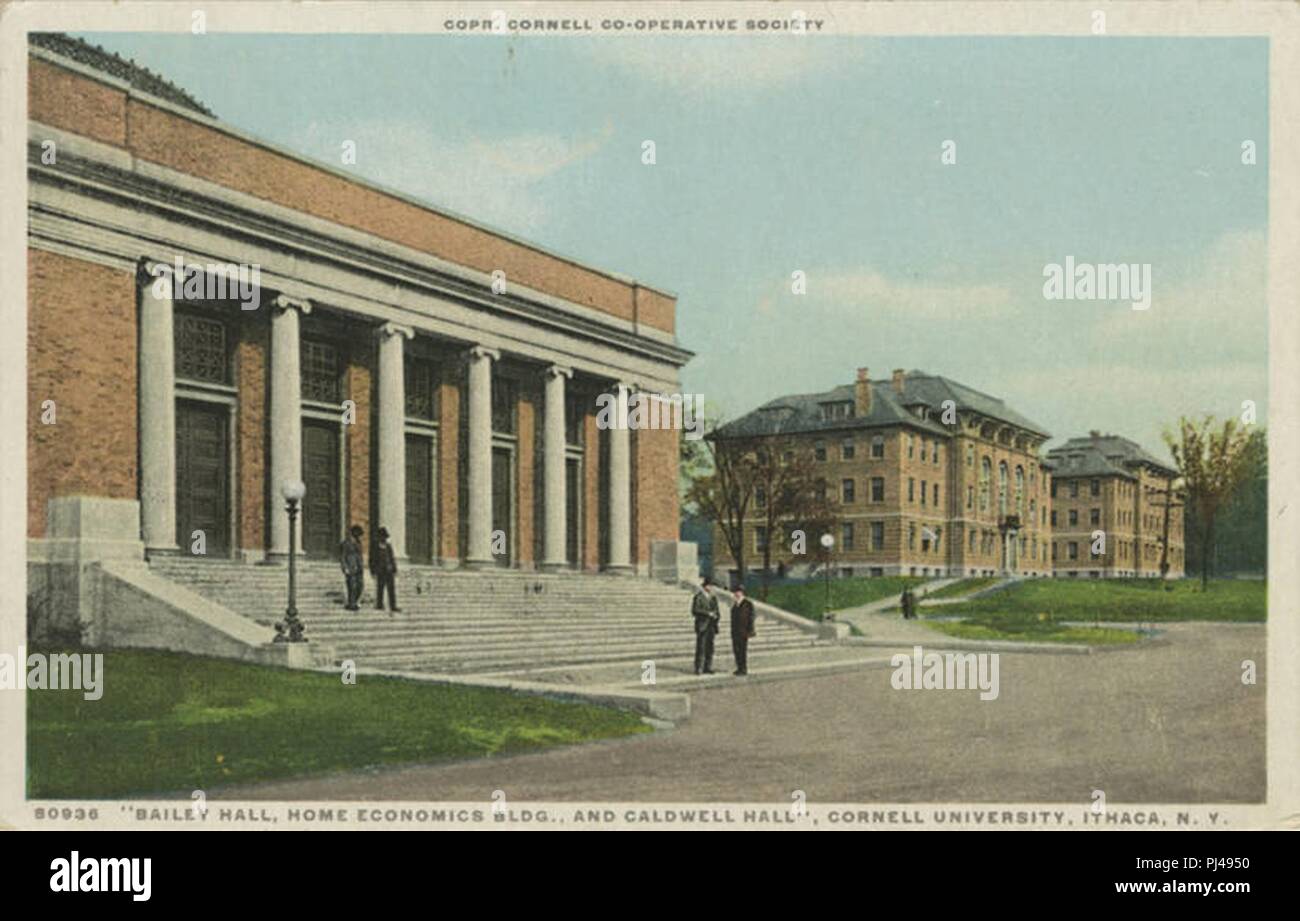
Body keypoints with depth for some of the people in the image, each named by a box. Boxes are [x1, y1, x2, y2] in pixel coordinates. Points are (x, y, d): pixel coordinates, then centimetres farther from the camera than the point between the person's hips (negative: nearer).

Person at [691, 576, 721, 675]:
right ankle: (698, 669, -9)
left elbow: (716, 611, 19)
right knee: (701, 647, -9)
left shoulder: (713, 598, 15)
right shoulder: (698, 597, -5)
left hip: (711, 625, 6)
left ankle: (708, 668, 7)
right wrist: (708, 613, -19)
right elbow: (695, 610, -14)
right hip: (702, 625, -6)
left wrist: (717, 616, -4)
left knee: (710, 647, 4)